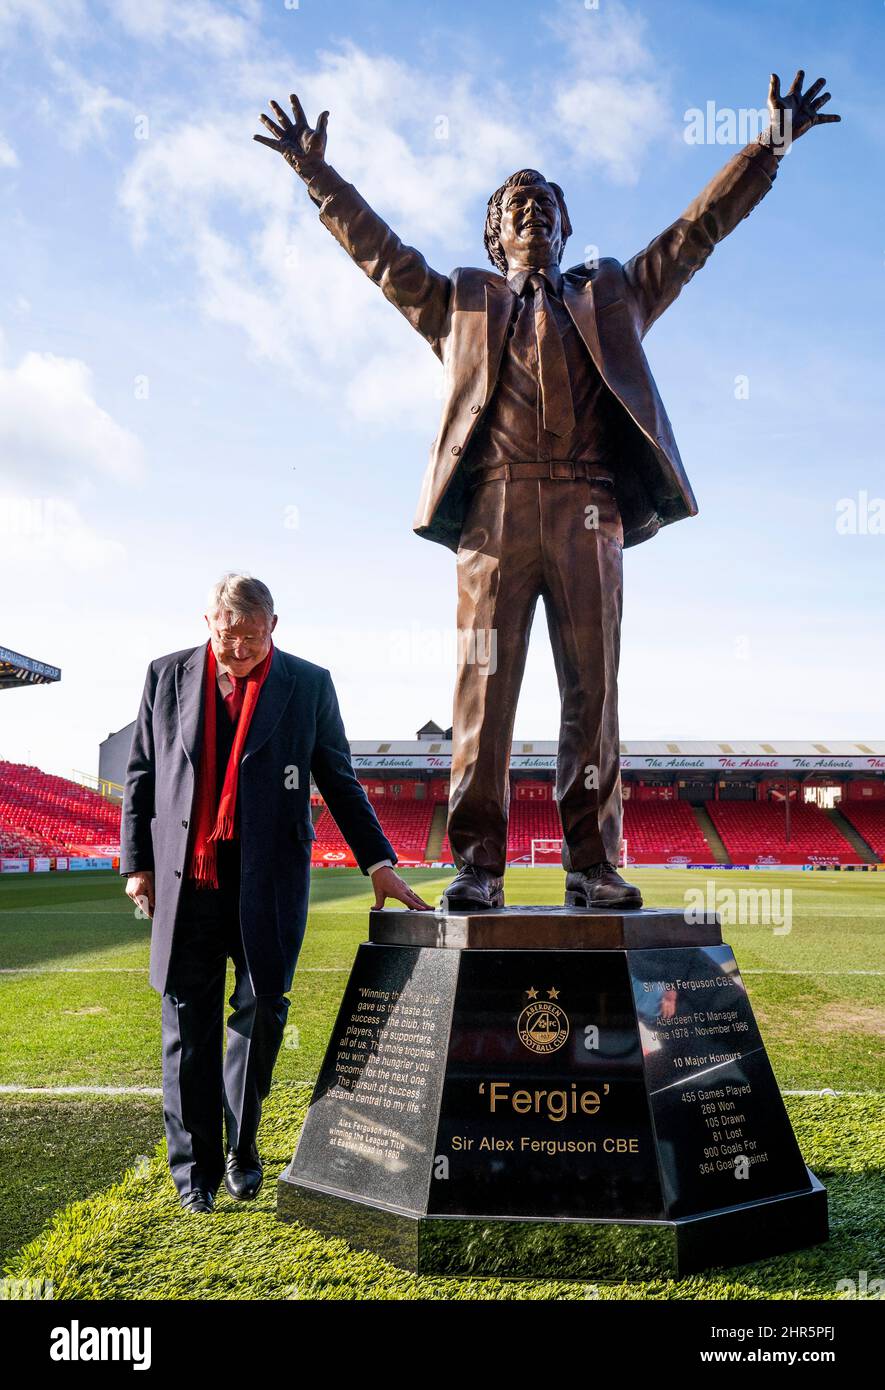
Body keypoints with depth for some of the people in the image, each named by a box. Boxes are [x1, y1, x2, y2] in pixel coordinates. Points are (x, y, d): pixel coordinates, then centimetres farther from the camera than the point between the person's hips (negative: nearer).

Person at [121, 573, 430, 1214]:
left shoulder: (309, 684, 3)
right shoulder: (167, 675, 7)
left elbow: (339, 780, 5)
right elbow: (141, 775, 11)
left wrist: (378, 861, -1)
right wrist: (136, 863, 5)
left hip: (269, 877, -1)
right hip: (186, 875, 1)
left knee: (261, 1007, 2)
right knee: (190, 1024, 6)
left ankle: (242, 1147, 26)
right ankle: (197, 1171, 22)